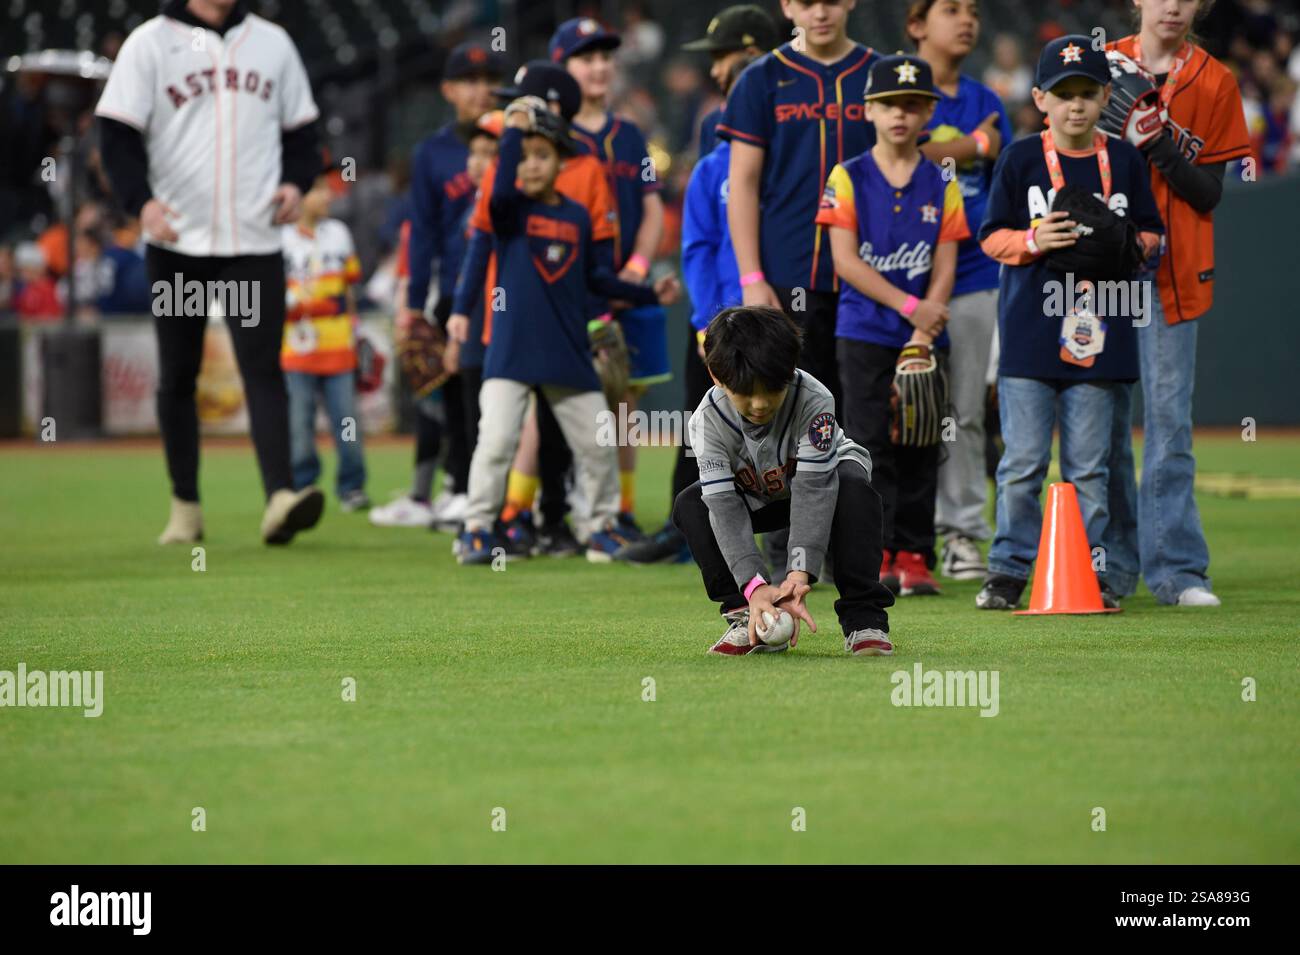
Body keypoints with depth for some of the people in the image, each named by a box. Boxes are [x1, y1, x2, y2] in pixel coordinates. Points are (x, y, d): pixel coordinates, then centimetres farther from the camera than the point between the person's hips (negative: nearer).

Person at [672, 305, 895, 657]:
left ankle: (864, 618, -31)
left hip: (825, 473, -2)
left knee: (855, 490, -37)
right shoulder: (708, 420, -30)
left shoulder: (814, 400, -36)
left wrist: (800, 573, -53)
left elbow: (813, 489, -42)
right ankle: (748, 618, -21)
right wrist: (754, 585, -48)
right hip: (759, 499, 2)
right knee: (689, 506, -24)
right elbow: (725, 507, -36)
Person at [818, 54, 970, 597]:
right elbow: (845, 261, -7)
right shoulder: (849, 179, 1)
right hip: (865, 333, -2)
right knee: (871, 441, -5)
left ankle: (912, 556, 6)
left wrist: (922, 336, -11)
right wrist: (908, 305, -14)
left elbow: (944, 268, 1)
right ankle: (874, 555, -3)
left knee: (919, 449, 2)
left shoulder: (941, 185, 6)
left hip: (925, 336, 2)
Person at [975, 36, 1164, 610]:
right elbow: (992, 238, 3)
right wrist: (1034, 240, -16)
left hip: (1099, 332, 2)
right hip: (1030, 331, -2)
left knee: (1089, 465, 6)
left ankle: (1088, 571, 12)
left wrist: (1130, 245, -8)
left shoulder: (1124, 160, 7)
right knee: (1022, 461, -1)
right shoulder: (1020, 160, 1)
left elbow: (1151, 234, 14)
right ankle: (1009, 569, 8)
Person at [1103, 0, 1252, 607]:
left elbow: (1209, 194, 0)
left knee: (1169, 421, -5)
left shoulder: (1214, 83, 4)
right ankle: (1112, 566, 10)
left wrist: (1162, 146, -15)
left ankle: (1176, 568, -5)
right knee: (1103, 423, 3)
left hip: (1173, 275, -1)